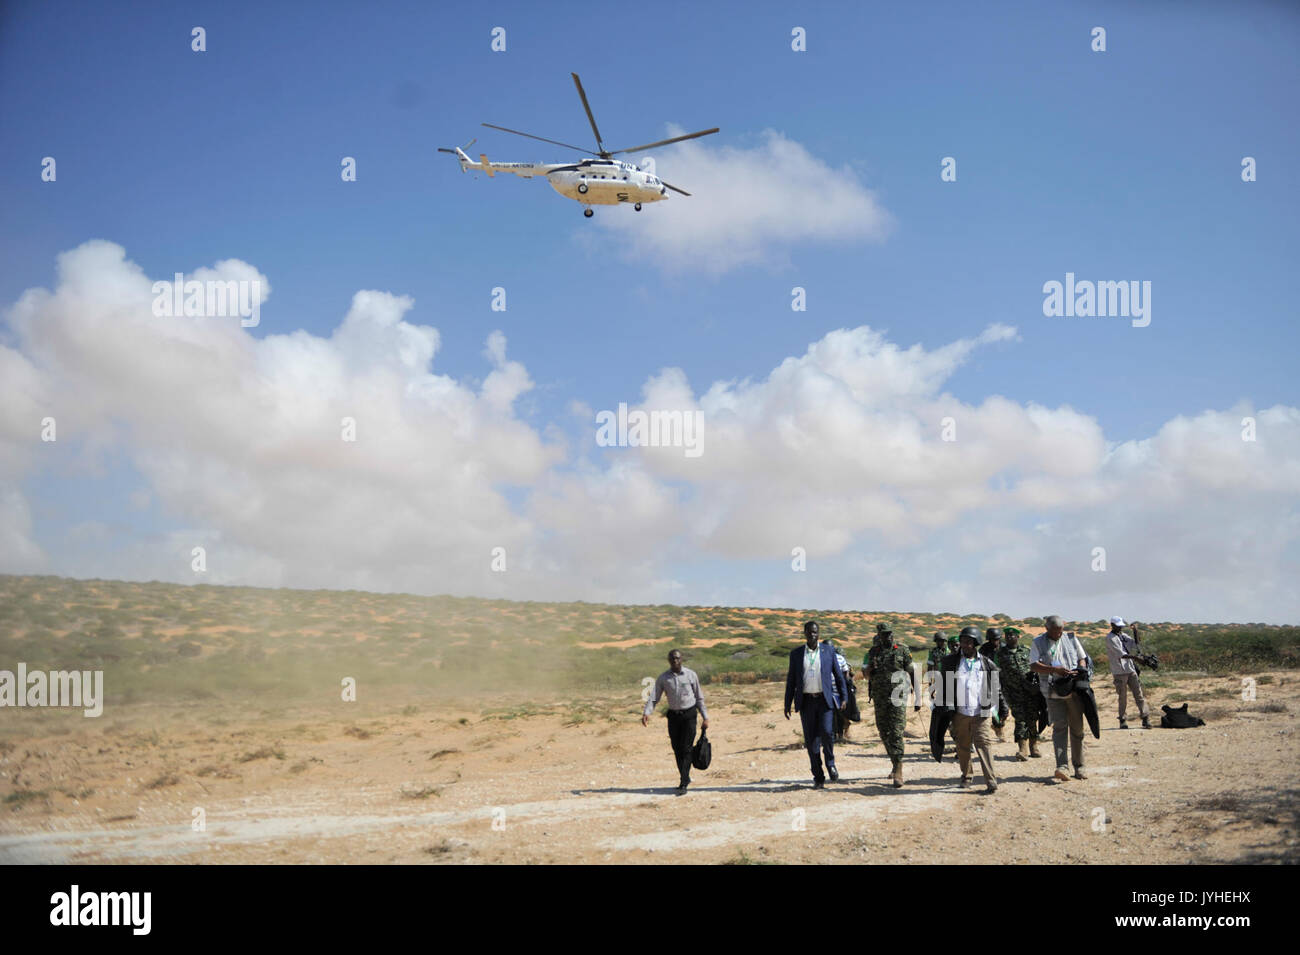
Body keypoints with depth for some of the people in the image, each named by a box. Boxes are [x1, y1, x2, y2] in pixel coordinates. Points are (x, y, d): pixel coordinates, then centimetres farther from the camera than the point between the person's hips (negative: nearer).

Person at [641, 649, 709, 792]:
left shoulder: (691, 675, -2)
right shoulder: (663, 678, 1)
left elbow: (699, 698, 6)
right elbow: (654, 698, -2)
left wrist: (705, 718, 3)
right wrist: (646, 713, -20)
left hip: (689, 715, -2)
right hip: (673, 716, 3)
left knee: (686, 749, -8)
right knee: (677, 750, 7)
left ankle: (683, 784, -9)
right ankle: (686, 778, 24)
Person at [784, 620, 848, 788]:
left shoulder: (828, 650, 4)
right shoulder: (796, 654, 7)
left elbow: (838, 675, 7)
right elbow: (791, 680, 10)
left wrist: (844, 697, 1)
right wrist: (787, 704, 7)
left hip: (825, 699, -1)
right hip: (806, 701, 1)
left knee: (826, 732, -17)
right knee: (811, 740, 0)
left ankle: (830, 763, 10)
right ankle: (818, 778, 8)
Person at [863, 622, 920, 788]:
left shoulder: (902, 653, 2)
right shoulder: (872, 653, 9)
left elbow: (913, 675, 4)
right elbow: (866, 676, 9)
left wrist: (918, 697, 0)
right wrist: (870, 667, -14)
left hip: (898, 699, -4)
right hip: (879, 700, 4)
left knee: (896, 734, -13)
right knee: (884, 734, 10)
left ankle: (898, 772, -15)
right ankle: (895, 765, 26)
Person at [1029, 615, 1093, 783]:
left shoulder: (1071, 639, 10)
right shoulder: (1038, 643, 2)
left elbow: (1082, 658, 17)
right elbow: (1033, 665, -7)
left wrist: (1081, 670, -5)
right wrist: (1055, 670, -19)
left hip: (1074, 691, 3)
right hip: (1054, 692, -3)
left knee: (1077, 728, 7)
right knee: (1059, 726, -13)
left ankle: (1079, 766, 16)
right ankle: (1061, 766, -21)